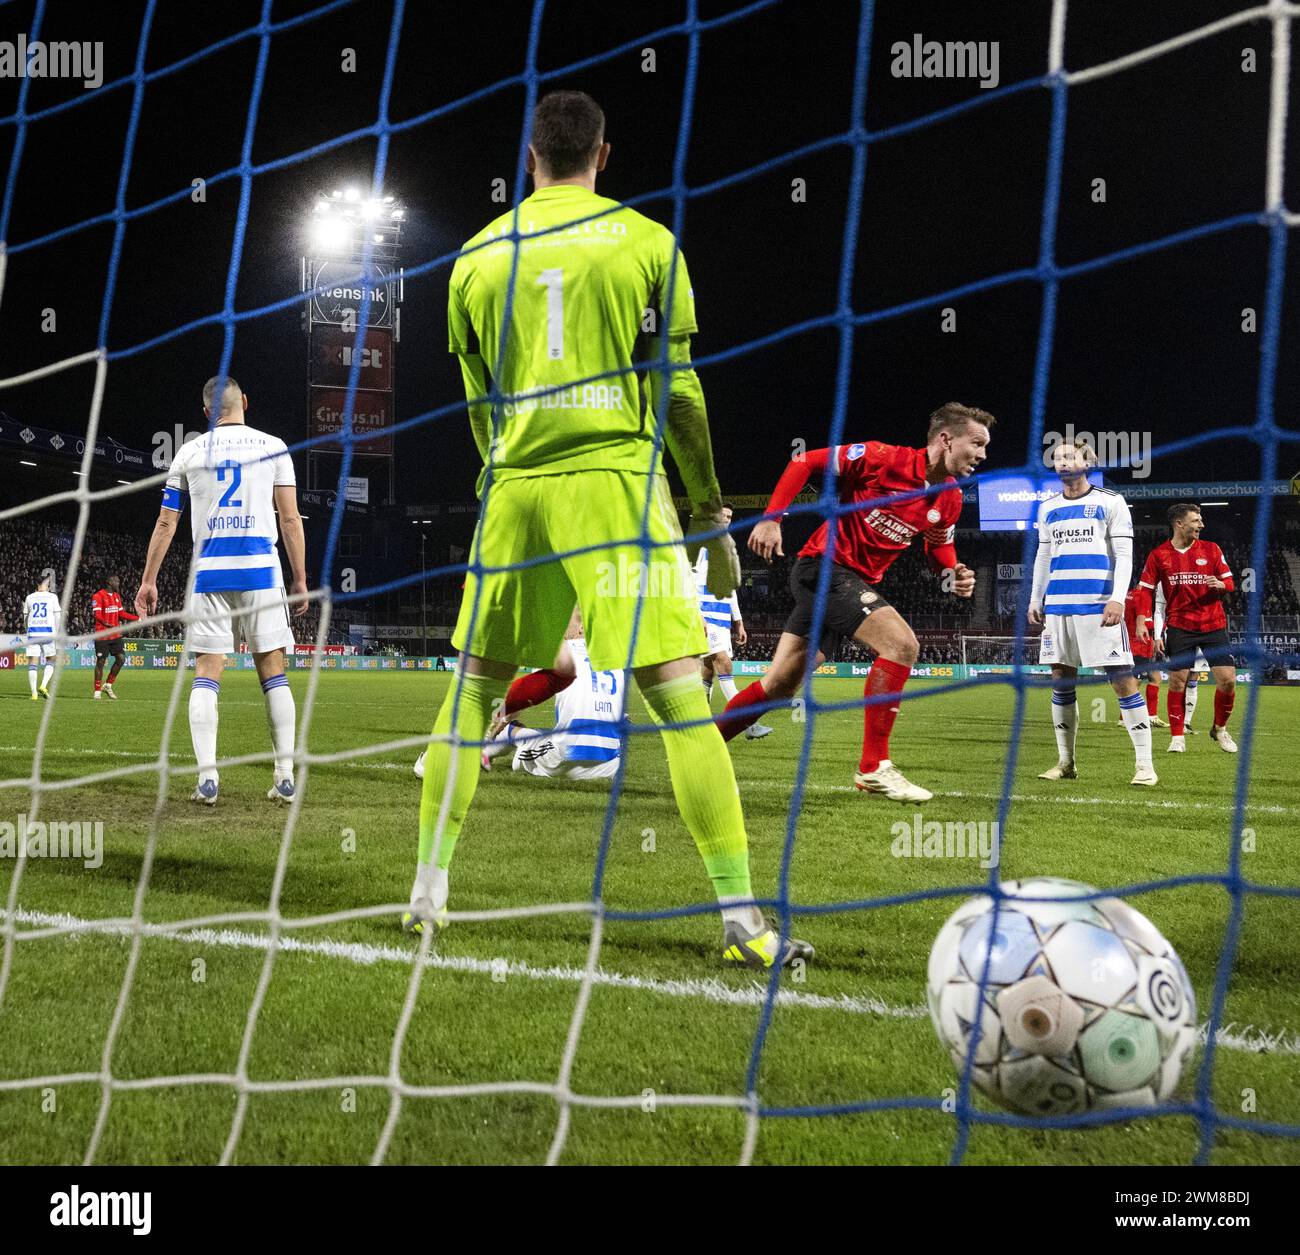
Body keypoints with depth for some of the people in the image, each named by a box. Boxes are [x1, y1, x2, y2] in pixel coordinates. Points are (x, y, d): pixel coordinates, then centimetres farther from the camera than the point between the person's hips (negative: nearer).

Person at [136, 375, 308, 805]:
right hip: (261, 570, -1)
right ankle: (285, 776, 1)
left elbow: (166, 522, 8)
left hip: (209, 572, 1)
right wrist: (300, 579, 7)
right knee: (273, 673, 4)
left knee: (206, 676, 3)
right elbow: (290, 518, 2)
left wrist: (148, 580, 14)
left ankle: (207, 777, -6)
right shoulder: (273, 447, 5)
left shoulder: (189, 453, 8)